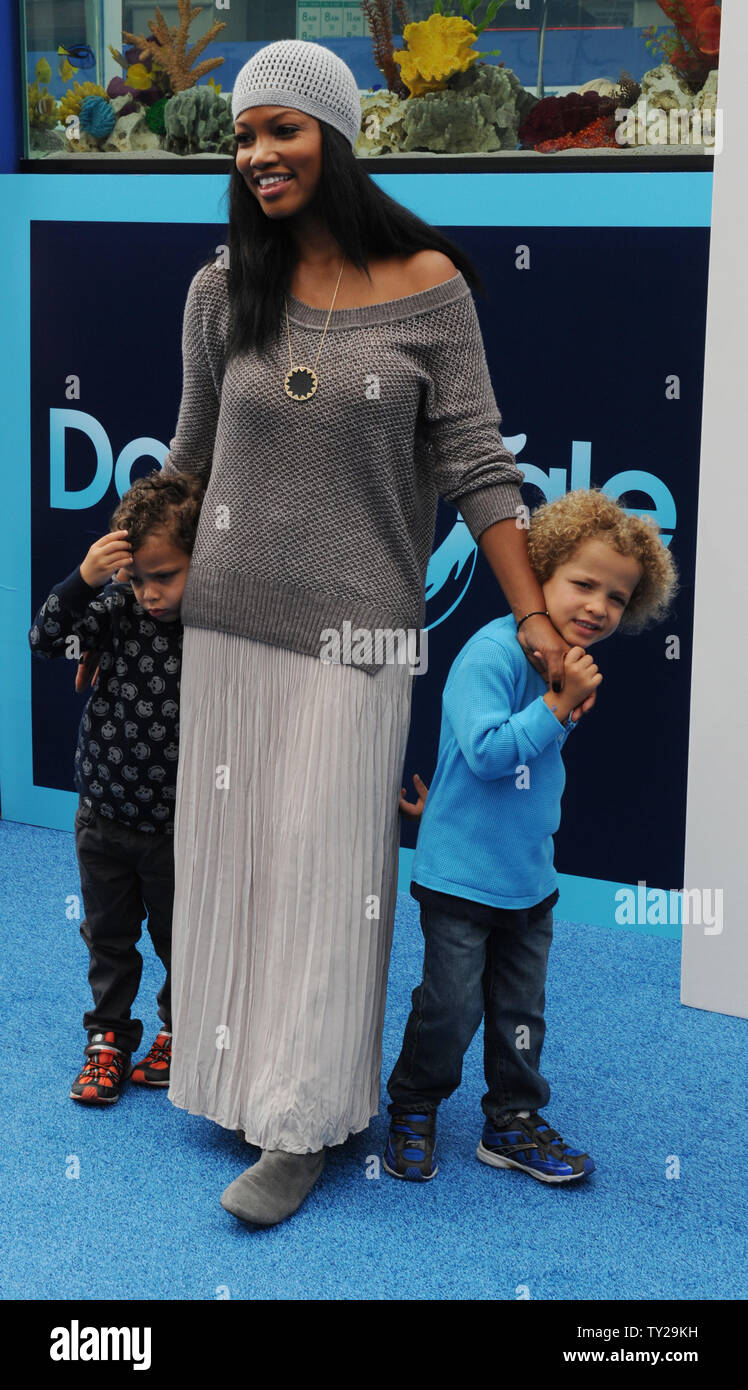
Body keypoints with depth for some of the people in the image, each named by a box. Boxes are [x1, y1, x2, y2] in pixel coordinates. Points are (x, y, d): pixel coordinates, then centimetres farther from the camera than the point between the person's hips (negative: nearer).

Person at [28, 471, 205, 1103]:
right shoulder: (120, 607, -9)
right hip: (103, 815, 3)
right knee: (109, 936, 17)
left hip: (175, 826, -2)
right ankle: (109, 1039, 32)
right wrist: (83, 579, -30)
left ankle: (178, 1032, 36)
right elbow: (48, 639, -14)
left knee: (180, 939, 15)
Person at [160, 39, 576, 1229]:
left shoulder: (425, 284, -5)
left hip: (355, 627, -3)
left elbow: (476, 464, -5)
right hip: (229, 618, 3)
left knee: (325, 863, 2)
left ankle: (302, 1125, 14)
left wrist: (535, 618, -8)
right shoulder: (223, 292, 3)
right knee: (232, 849, 10)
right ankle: (241, 1071, 29)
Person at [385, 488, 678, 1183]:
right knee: (450, 1006, 2)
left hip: (531, 876, 7)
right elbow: (487, 749, -28)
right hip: (461, 873, -7)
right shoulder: (493, 653, -19)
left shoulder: (565, 663, 6)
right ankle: (412, 1113, 23)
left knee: (521, 1010, 14)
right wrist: (560, 703, -27)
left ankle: (513, 1124, 29)